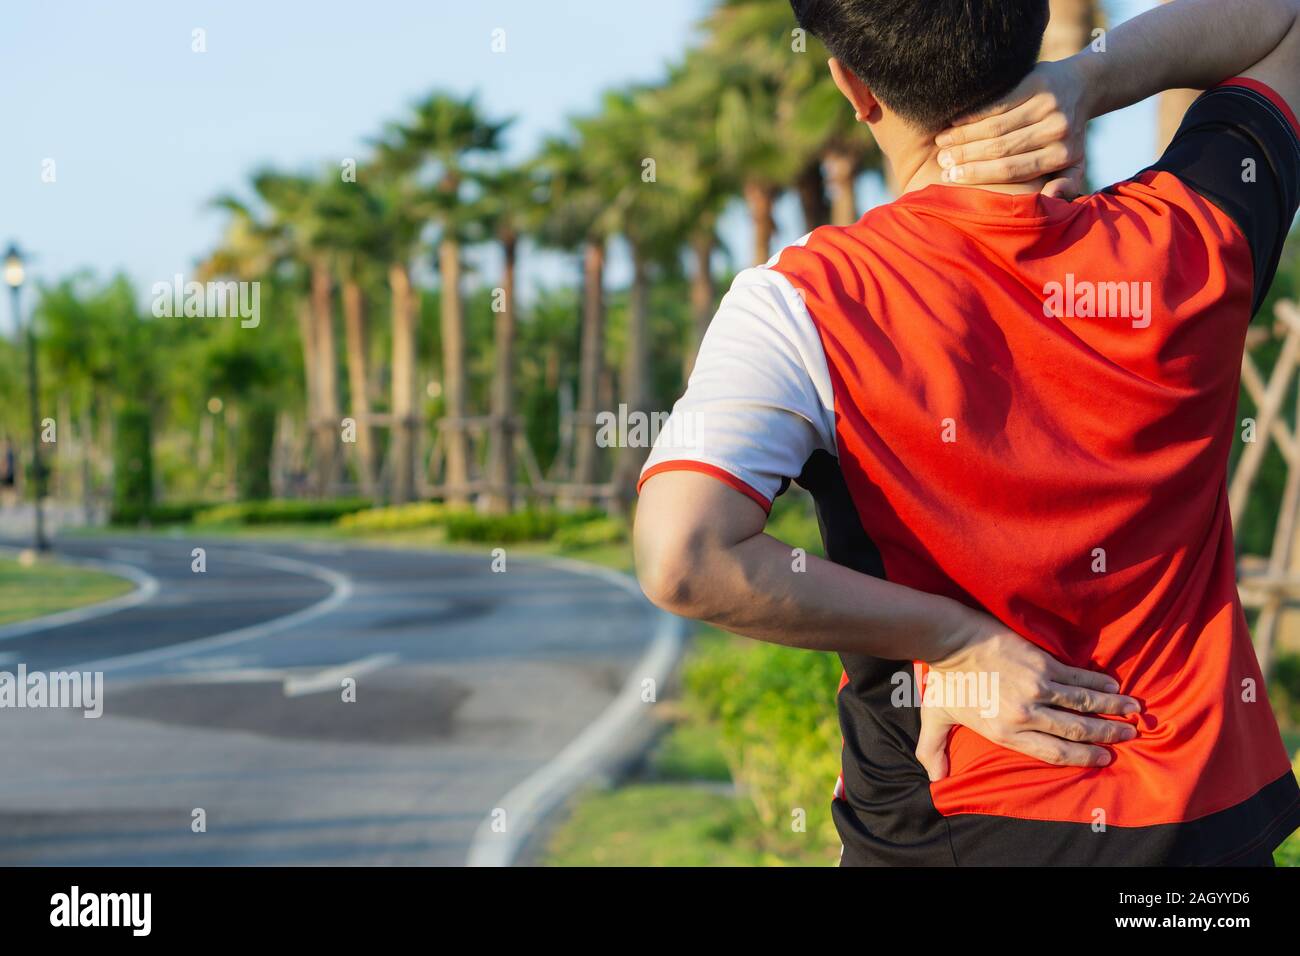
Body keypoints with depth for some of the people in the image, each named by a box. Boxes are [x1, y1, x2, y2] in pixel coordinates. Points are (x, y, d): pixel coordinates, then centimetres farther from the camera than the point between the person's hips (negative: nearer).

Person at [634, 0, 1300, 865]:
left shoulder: (802, 306, -18)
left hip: (948, 824, -2)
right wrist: (1086, 82, -8)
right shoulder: (1192, 243, -9)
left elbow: (681, 560, -29)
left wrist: (955, 638, -17)